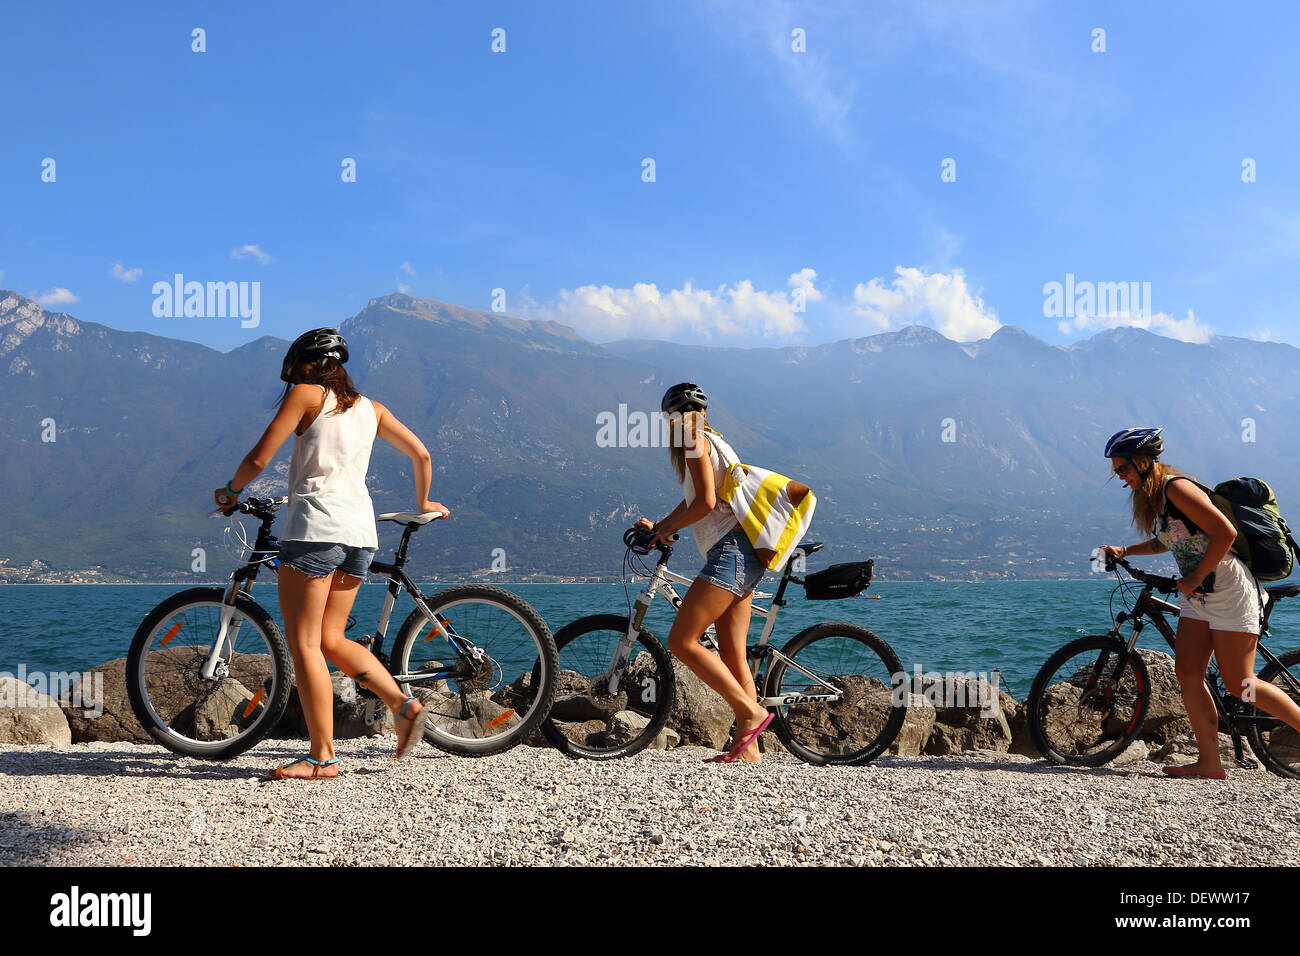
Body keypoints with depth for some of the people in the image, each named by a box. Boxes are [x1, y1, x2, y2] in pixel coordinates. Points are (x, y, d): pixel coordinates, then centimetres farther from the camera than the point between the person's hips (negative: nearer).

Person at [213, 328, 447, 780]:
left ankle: (323, 758, -2)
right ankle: (405, 705, 1)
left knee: (305, 644, -1)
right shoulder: (369, 407, 19)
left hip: (315, 524, -7)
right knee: (331, 639, 16)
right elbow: (421, 454, 17)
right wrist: (423, 504, 33)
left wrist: (230, 492, 16)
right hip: (361, 528, 7)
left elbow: (258, 459, -2)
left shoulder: (306, 394, 3)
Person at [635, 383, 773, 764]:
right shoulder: (711, 441, 25)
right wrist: (658, 526, 24)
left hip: (731, 550, -10)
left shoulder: (696, 440, -5)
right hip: (744, 555, 10)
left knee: (682, 642, -11)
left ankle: (752, 712, -11)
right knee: (732, 655, 7)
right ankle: (748, 746, 6)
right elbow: (692, 501, 30)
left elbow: (706, 502, -14)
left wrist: (668, 529, -1)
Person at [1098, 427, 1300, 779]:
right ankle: (1210, 762, 3)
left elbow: (1225, 532, -23)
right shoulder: (1153, 496, 11)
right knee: (1187, 671, 0)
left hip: (1230, 591, -9)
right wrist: (1124, 551, 16)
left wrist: (1195, 578, -17)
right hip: (1198, 595, 9)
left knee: (1238, 683, -6)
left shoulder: (1176, 487, -18)